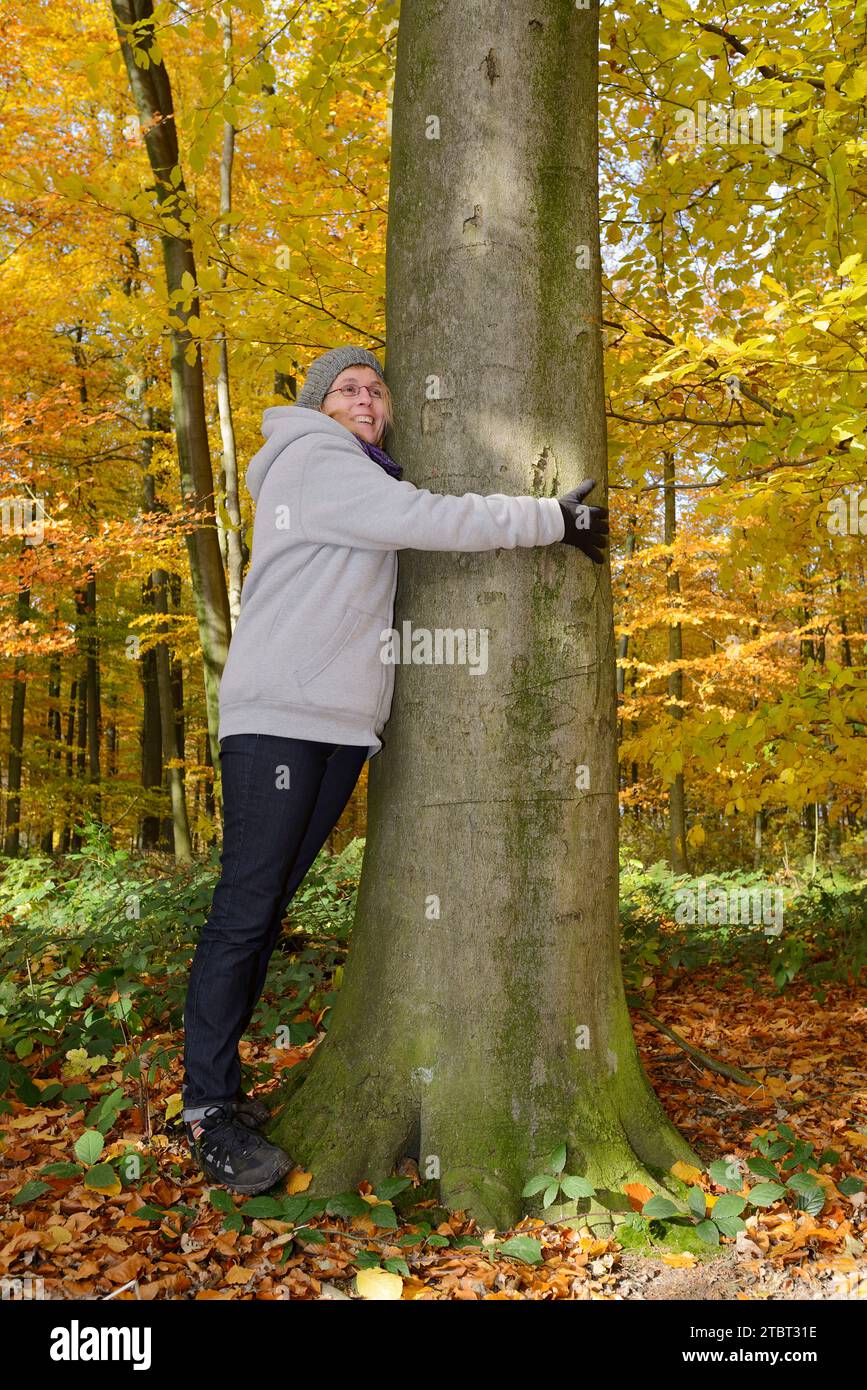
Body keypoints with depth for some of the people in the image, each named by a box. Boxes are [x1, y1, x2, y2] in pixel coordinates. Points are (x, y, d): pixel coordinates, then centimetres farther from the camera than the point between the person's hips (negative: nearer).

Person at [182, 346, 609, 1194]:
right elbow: (426, 521, -12)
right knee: (245, 909, -8)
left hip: (343, 724, 8)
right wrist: (553, 519, -7)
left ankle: (217, 1085, 16)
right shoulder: (313, 460, -3)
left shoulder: (368, 484, 25)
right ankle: (208, 1109, 0)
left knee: (266, 910, 9)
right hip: (277, 716, -8)